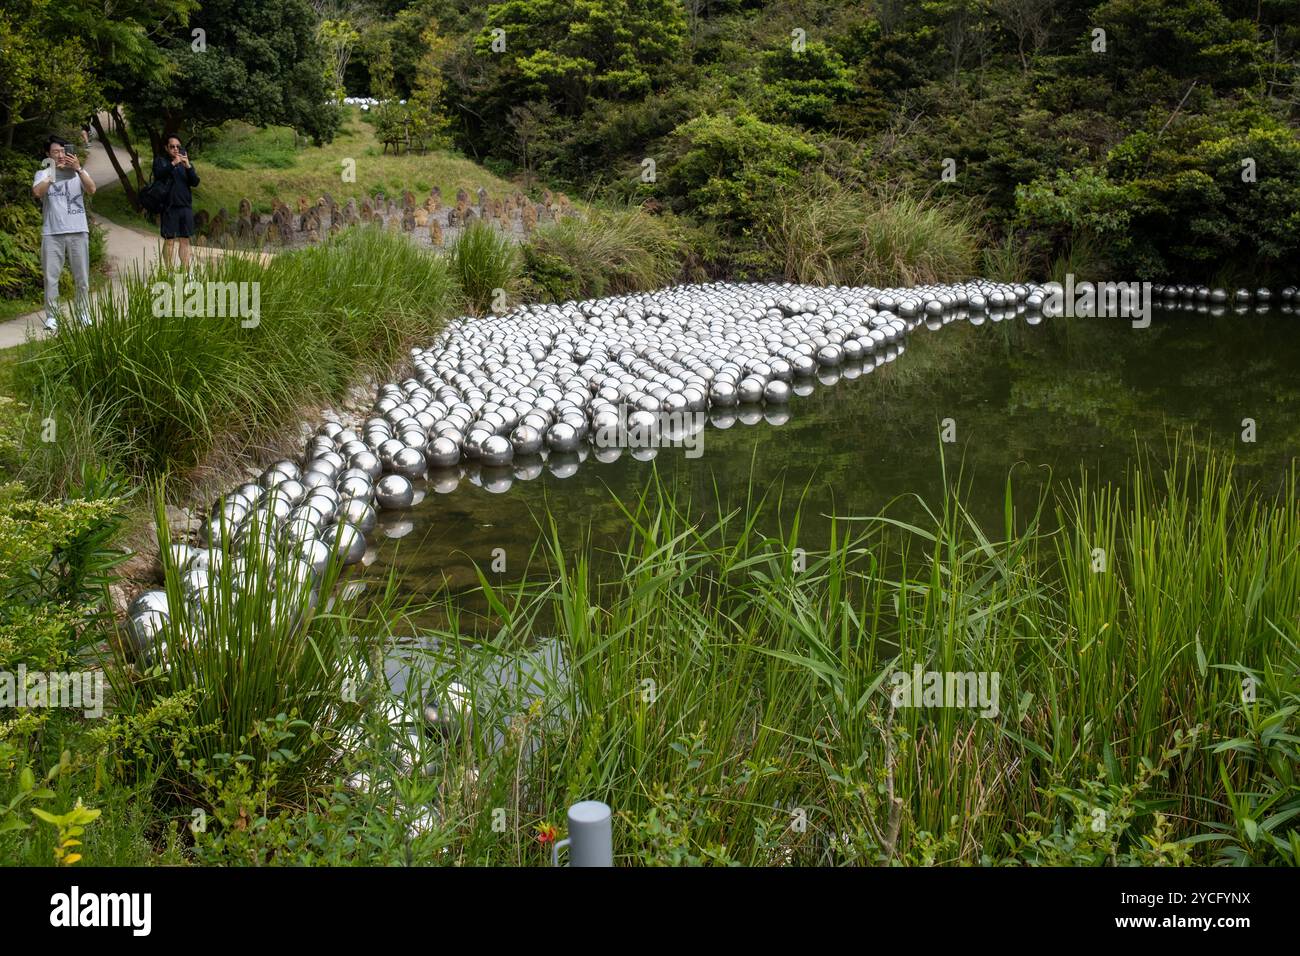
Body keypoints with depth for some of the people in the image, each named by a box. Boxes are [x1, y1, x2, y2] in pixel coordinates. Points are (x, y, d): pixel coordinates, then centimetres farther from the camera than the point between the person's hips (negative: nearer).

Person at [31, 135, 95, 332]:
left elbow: (92, 190, -9)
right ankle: (51, 316, 5)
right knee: (51, 277, 0)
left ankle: (84, 314, 15)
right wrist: (52, 171, -11)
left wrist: (78, 168, -18)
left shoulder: (78, 172, 8)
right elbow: (37, 192, -13)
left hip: (78, 232, 1)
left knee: (82, 277, 6)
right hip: (52, 233, -1)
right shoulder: (43, 173, 6)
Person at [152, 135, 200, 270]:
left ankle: (185, 270, 7)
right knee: (169, 240, -3)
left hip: (185, 207, 3)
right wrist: (173, 163, -20)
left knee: (185, 240, 4)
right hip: (169, 207, -3)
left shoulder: (185, 162, 15)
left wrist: (188, 166, -10)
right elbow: (158, 174, -14)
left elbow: (195, 182, 4)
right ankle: (168, 270, 1)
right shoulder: (160, 161, 6)